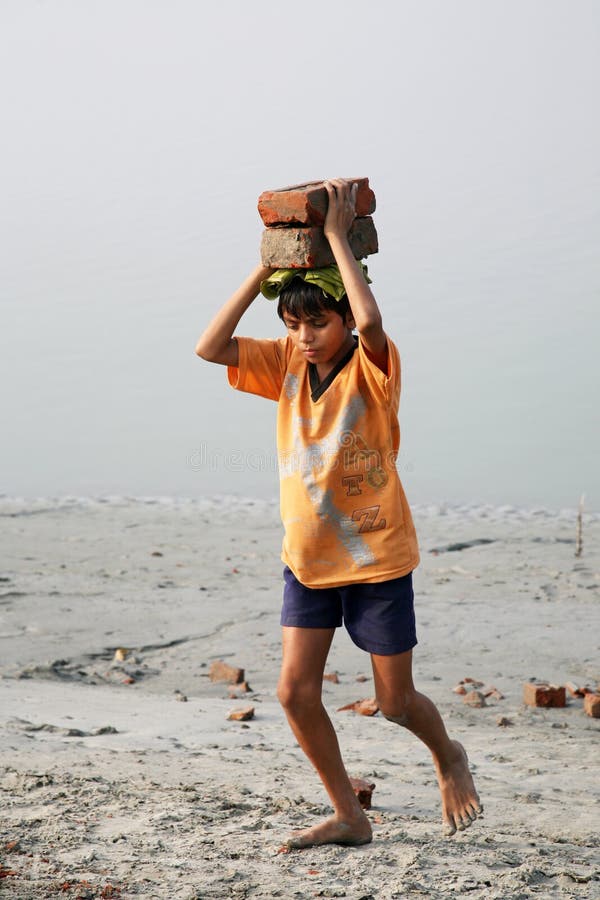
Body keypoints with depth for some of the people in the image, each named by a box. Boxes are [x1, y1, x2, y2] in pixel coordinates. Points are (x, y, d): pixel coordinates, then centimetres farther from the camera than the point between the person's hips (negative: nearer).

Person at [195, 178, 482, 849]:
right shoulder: (286, 363, 0)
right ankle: (349, 817, 12)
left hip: (377, 554, -5)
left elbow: (369, 319, -39)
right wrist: (265, 269, -15)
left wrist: (336, 235, -30)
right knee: (295, 691, -4)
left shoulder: (373, 365, -15)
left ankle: (448, 757, 39)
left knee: (395, 702, 5)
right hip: (307, 555, 5)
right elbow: (210, 347, -13)